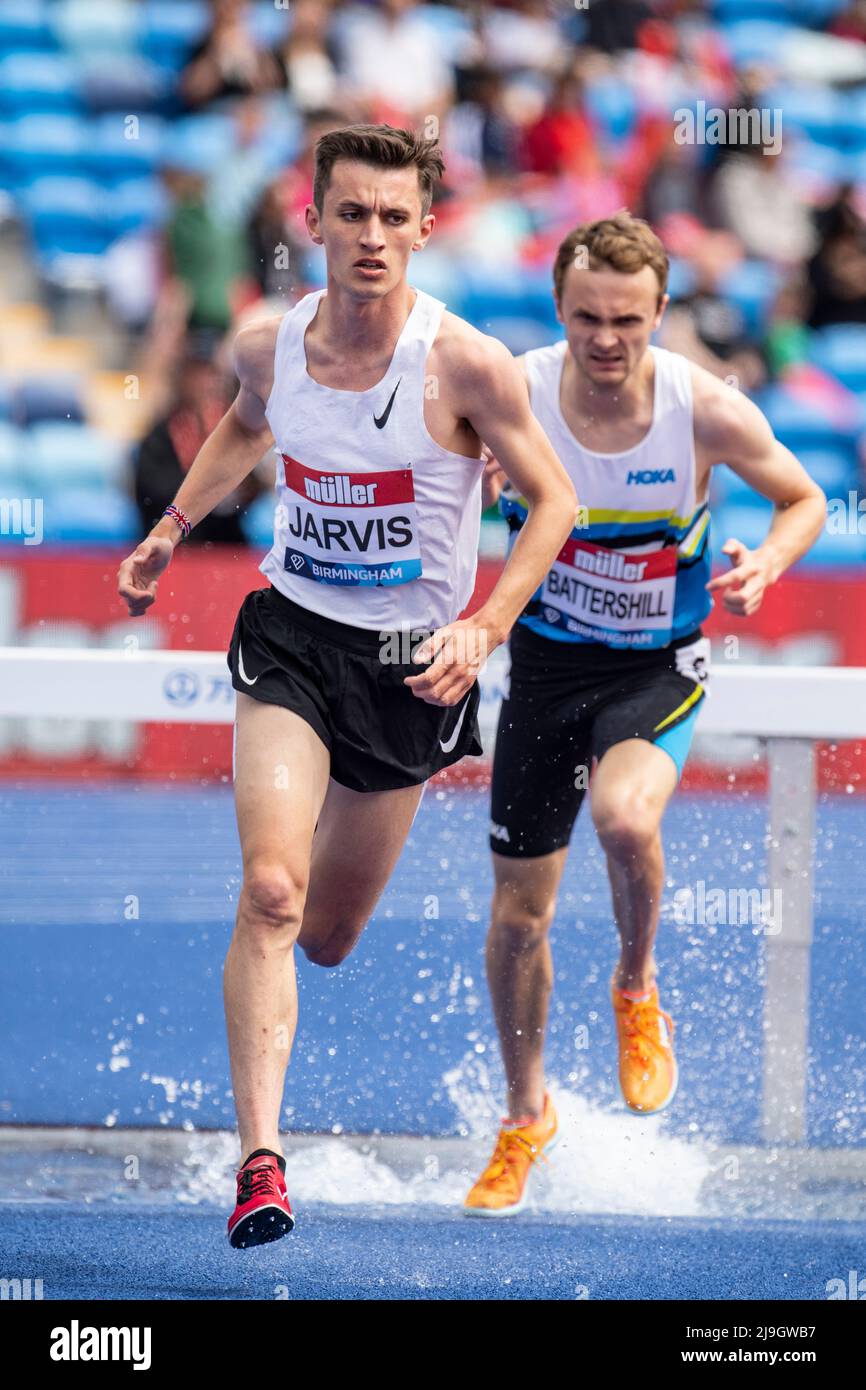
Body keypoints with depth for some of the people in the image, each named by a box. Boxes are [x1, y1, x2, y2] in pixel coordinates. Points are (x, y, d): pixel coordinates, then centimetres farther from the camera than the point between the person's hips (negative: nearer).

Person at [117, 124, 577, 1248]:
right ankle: (260, 1158, -20)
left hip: (413, 660, -1)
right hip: (292, 639, 1)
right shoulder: (269, 348, -5)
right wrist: (174, 526, 16)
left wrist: (484, 628, -17)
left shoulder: (467, 366, -16)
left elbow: (554, 499, -6)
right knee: (269, 895, -21)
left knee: (325, 939, 13)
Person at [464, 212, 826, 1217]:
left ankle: (636, 991, -2)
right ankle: (526, 1115, 32)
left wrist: (764, 565, -21)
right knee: (518, 910, 8)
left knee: (624, 817, -34)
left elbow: (805, 500, 0)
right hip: (545, 662, 2)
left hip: (659, 669, -2)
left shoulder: (707, 412, -18)